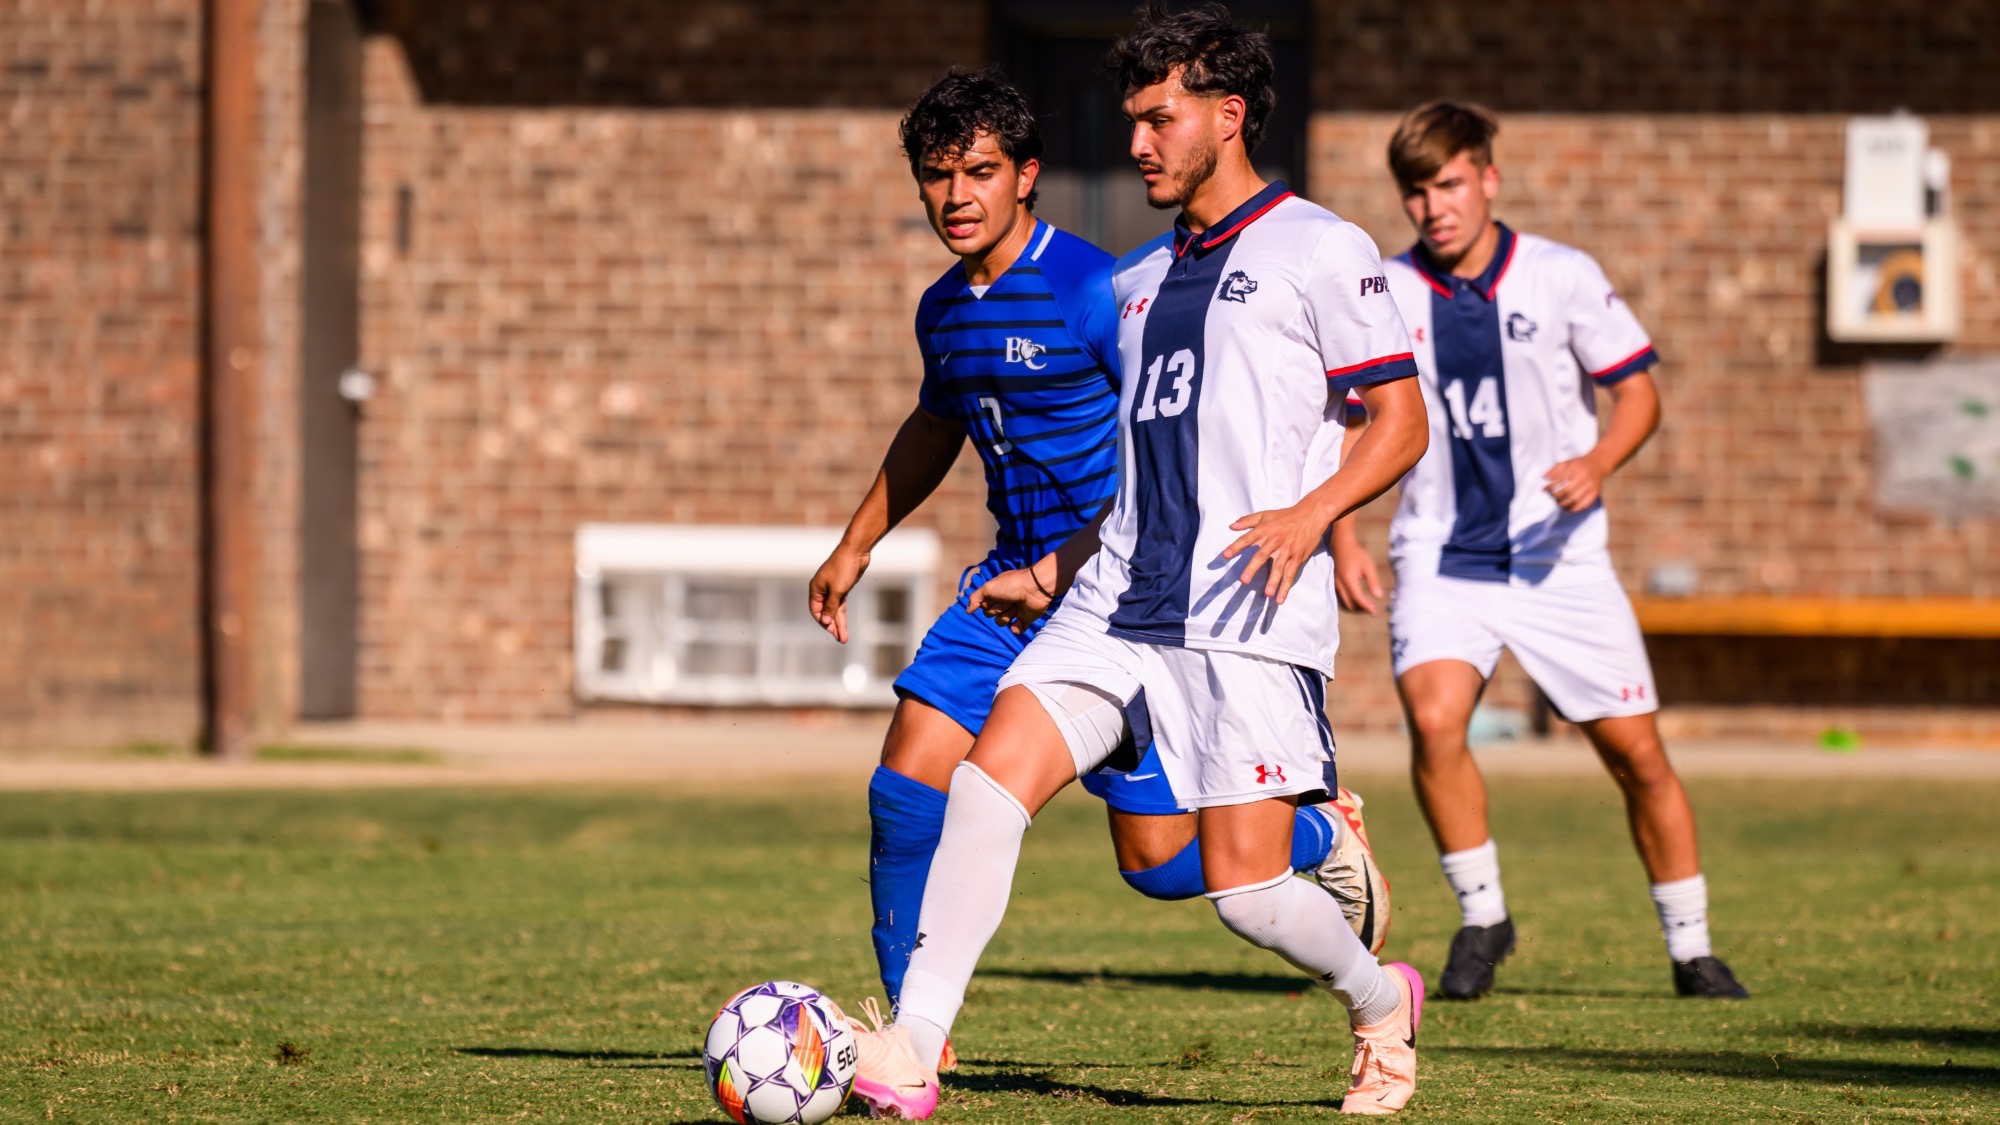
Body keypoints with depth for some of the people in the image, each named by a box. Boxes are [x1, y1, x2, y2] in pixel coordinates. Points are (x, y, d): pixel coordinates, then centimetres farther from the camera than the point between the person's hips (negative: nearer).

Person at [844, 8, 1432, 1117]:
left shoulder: (1319, 251, -1)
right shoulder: (1134, 280, 20)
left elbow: (1401, 422, -5)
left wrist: (1311, 512, -21)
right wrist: (1054, 563, 22)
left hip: (1247, 619, -6)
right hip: (1117, 602, 6)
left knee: (1245, 885, -7)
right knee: (992, 774, -15)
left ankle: (1380, 1005, 25)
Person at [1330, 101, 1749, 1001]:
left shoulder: (1561, 277, -5)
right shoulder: (1385, 295, -2)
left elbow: (1638, 392, 1)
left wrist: (1599, 461, -20)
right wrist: (1344, 539, -3)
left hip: (1560, 555, 0)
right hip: (1440, 558, 0)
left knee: (1637, 754, 0)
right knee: (1433, 718, -24)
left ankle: (1690, 949, 18)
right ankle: (1482, 917, -4)